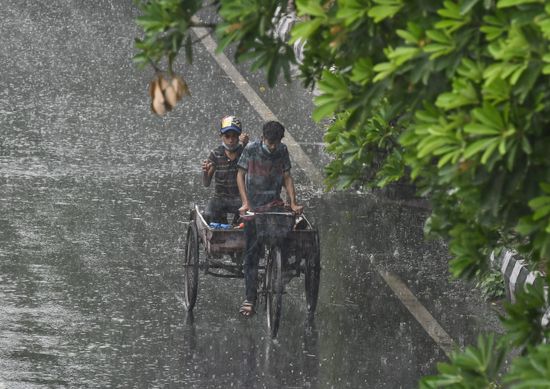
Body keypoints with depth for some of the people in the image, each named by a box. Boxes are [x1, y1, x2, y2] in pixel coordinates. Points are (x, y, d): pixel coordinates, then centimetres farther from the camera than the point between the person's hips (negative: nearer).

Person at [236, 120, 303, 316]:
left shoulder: (282, 151, 1)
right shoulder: (251, 149, -8)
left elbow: (287, 177, 6)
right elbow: (241, 175, -5)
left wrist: (293, 202, -5)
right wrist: (245, 203, -15)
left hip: (274, 204, 2)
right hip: (254, 206, -2)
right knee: (252, 251, -2)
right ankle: (250, 298, 1)